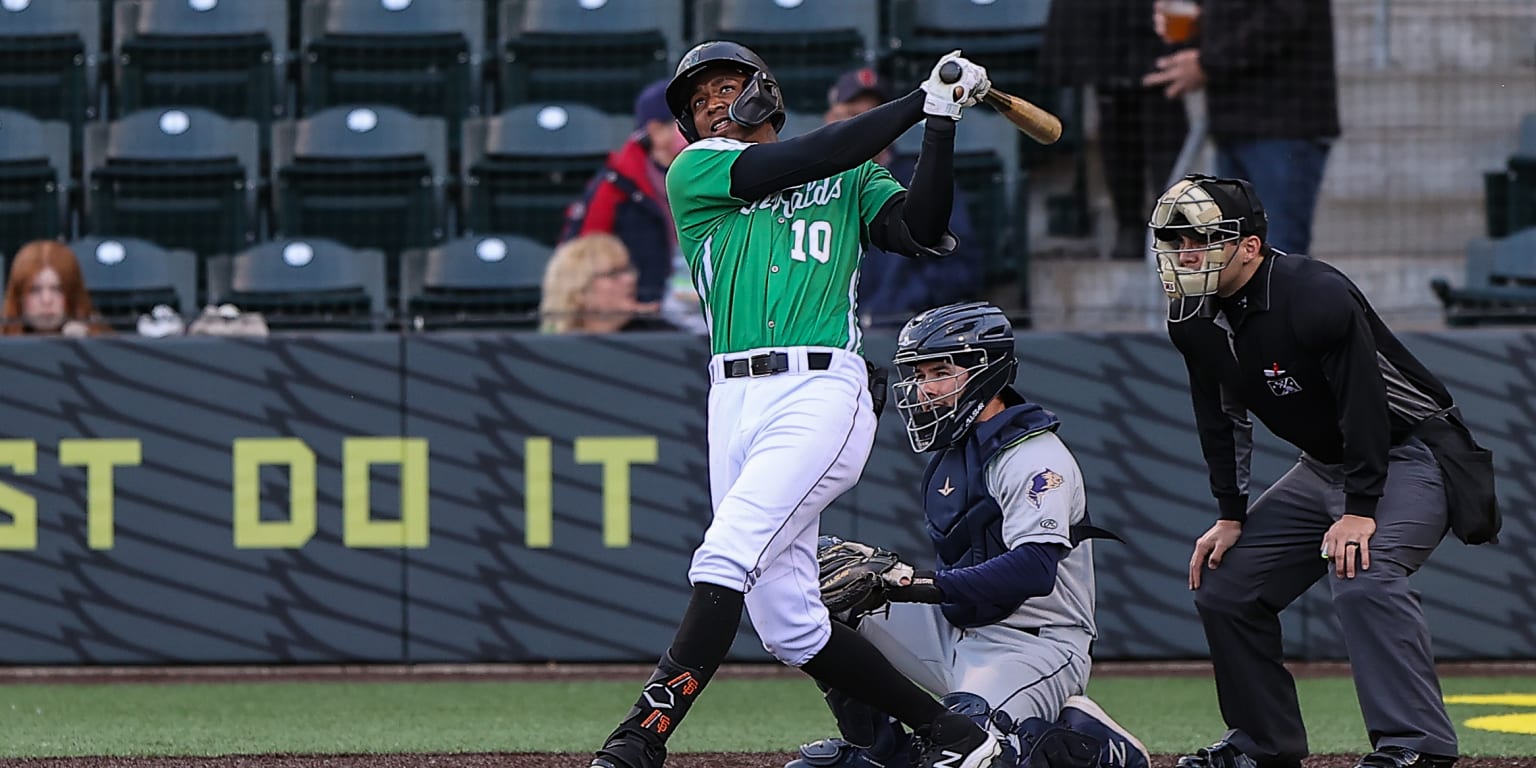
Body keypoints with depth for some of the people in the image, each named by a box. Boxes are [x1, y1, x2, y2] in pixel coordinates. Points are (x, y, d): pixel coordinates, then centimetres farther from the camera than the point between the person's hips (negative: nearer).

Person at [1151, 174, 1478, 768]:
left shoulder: (1316, 296, -27)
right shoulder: (1194, 319, -2)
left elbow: (1364, 404, -27)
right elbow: (1221, 420, 9)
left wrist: (1359, 511, -29)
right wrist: (1230, 515, 4)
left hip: (1409, 457, -9)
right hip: (1321, 468, 9)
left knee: (1361, 576, -32)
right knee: (1224, 583, 5)